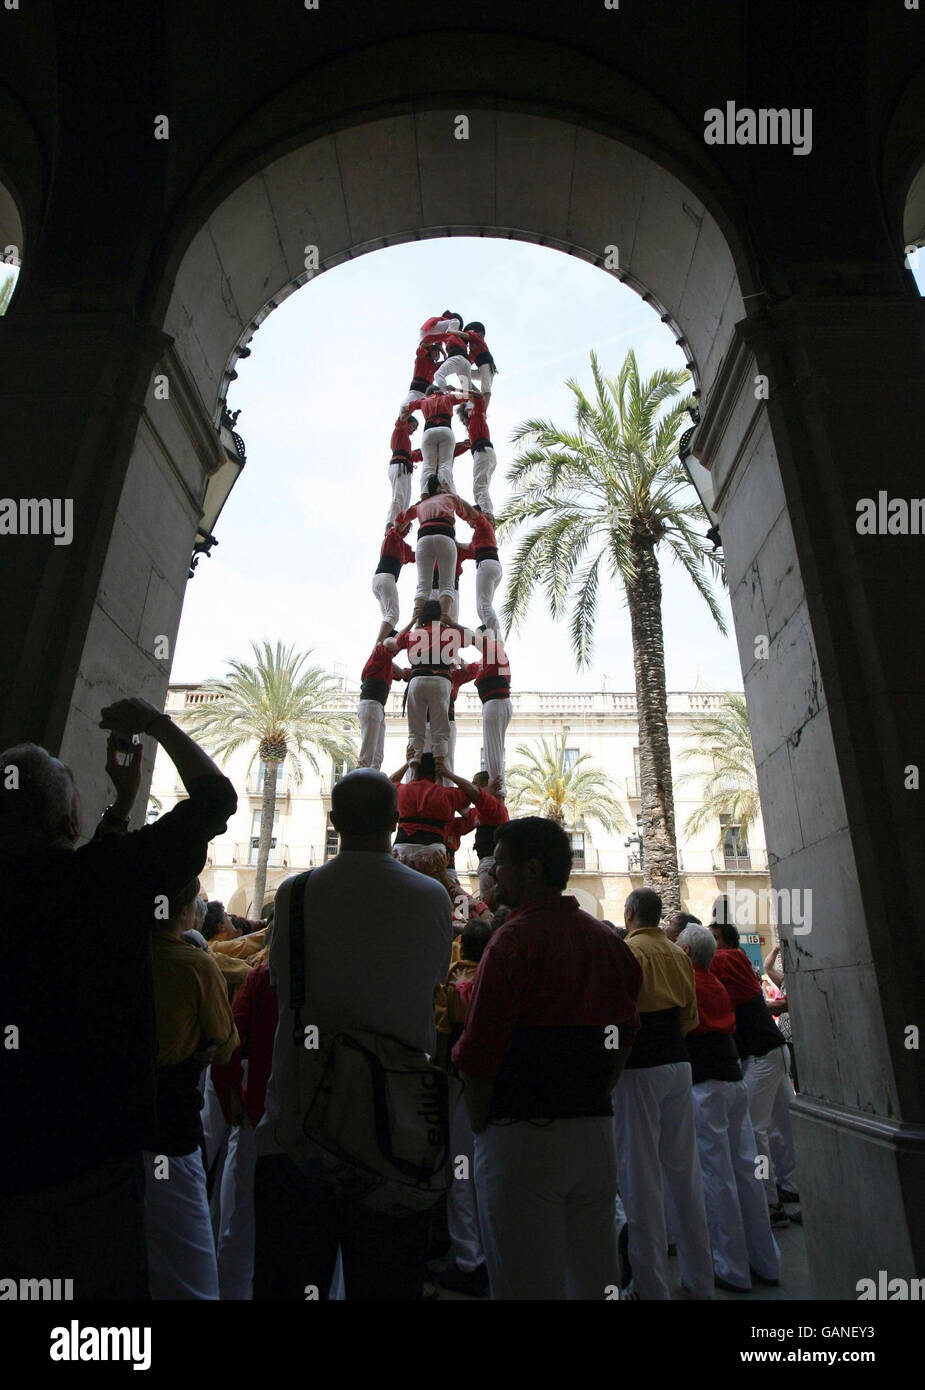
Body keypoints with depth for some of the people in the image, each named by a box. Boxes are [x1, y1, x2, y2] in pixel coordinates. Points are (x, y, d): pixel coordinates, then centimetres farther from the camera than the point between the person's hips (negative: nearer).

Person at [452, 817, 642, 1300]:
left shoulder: (514, 939, -16)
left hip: (522, 1138, -7)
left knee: (527, 1282, 7)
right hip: (596, 1134, 7)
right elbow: (623, 1040, 12)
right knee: (594, 1281, 20)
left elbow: (479, 1056, -16)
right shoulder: (608, 941, 5)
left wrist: (480, 1128, -1)